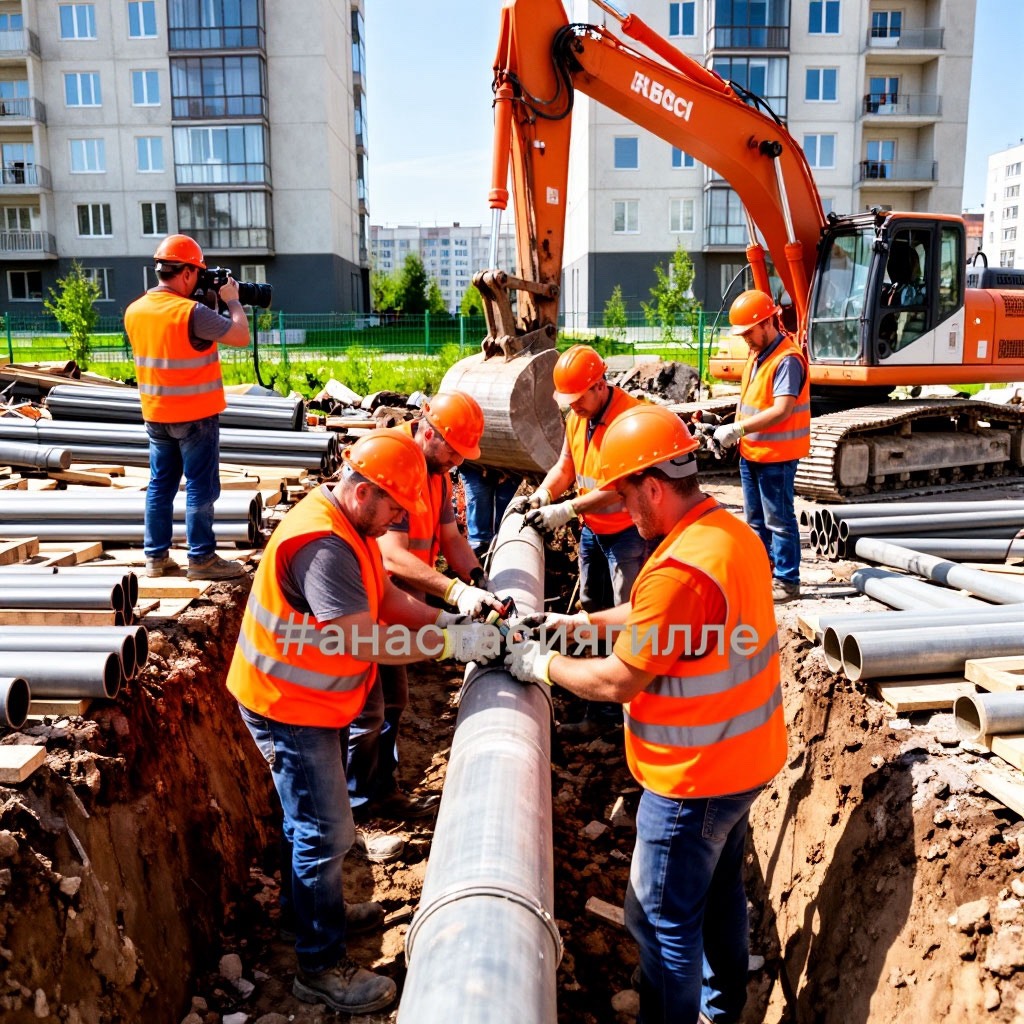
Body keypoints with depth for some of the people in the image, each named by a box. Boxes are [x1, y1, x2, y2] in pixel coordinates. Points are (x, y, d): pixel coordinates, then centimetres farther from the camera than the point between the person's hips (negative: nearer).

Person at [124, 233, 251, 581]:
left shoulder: (134, 311, 4)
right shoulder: (192, 312, -19)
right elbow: (241, 337, -15)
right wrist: (232, 300, 0)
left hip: (156, 415, 7)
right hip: (195, 415, -7)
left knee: (160, 484, 13)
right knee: (201, 488, 1)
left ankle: (156, 557, 18)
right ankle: (201, 558, 5)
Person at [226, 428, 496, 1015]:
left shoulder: (350, 526, 1)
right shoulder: (324, 546, -31)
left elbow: (386, 595, 5)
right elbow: (367, 640, -33)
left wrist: (446, 620, -9)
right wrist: (450, 644, -26)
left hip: (316, 700, 10)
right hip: (289, 707, -10)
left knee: (311, 819, 25)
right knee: (327, 833, 1)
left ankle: (310, 909, 45)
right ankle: (321, 967, 17)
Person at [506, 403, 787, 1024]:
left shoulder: (680, 568, -31)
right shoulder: (731, 531, 0)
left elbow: (618, 682, -22)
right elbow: (654, 618, 12)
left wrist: (543, 665, -7)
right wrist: (575, 623, 10)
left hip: (695, 779, -10)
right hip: (746, 757, 10)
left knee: (665, 921, 8)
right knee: (720, 887, 27)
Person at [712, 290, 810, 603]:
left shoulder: (787, 359, -20)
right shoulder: (756, 353, 9)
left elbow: (782, 410, -27)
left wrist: (738, 428, -28)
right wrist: (735, 432, 3)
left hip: (776, 456, -9)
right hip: (750, 452, 9)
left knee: (779, 519, 0)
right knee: (756, 518, 18)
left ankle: (787, 581, 11)